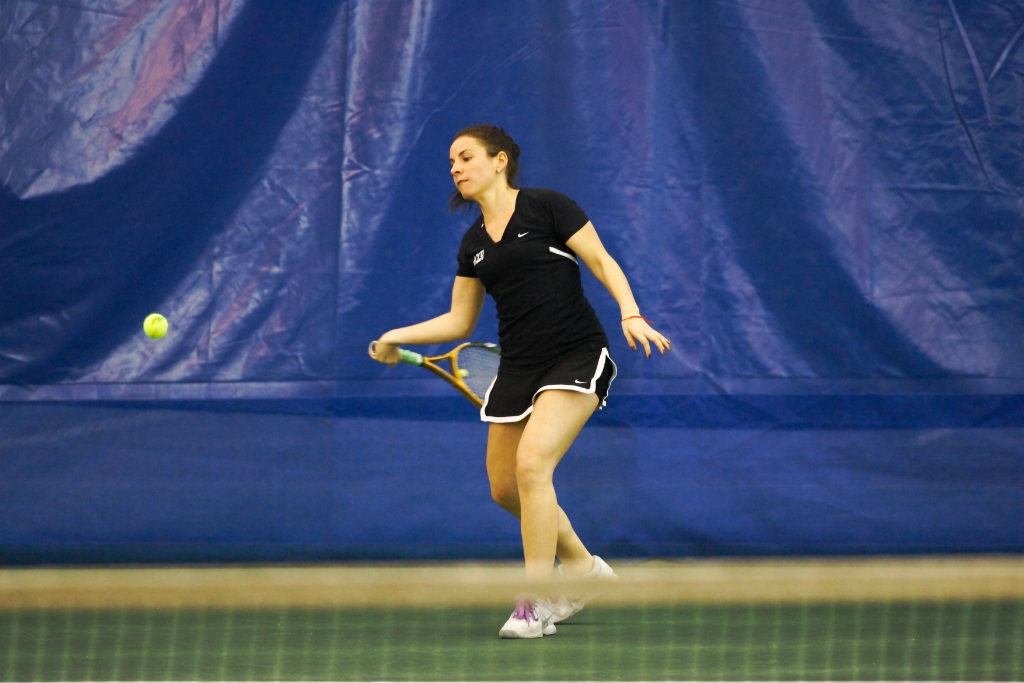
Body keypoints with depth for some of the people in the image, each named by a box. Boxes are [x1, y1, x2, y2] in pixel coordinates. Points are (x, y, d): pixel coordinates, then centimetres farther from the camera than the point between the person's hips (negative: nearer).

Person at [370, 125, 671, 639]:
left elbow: (602, 263, -6)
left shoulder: (546, 207, -5)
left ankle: (536, 604, -16)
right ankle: (582, 567, 32)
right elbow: (459, 322, 18)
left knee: (532, 463, -23)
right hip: (518, 366, 7)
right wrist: (397, 337, 8)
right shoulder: (473, 244, 12)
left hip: (576, 358, -7)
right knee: (505, 490, 8)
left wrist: (631, 315, -21)